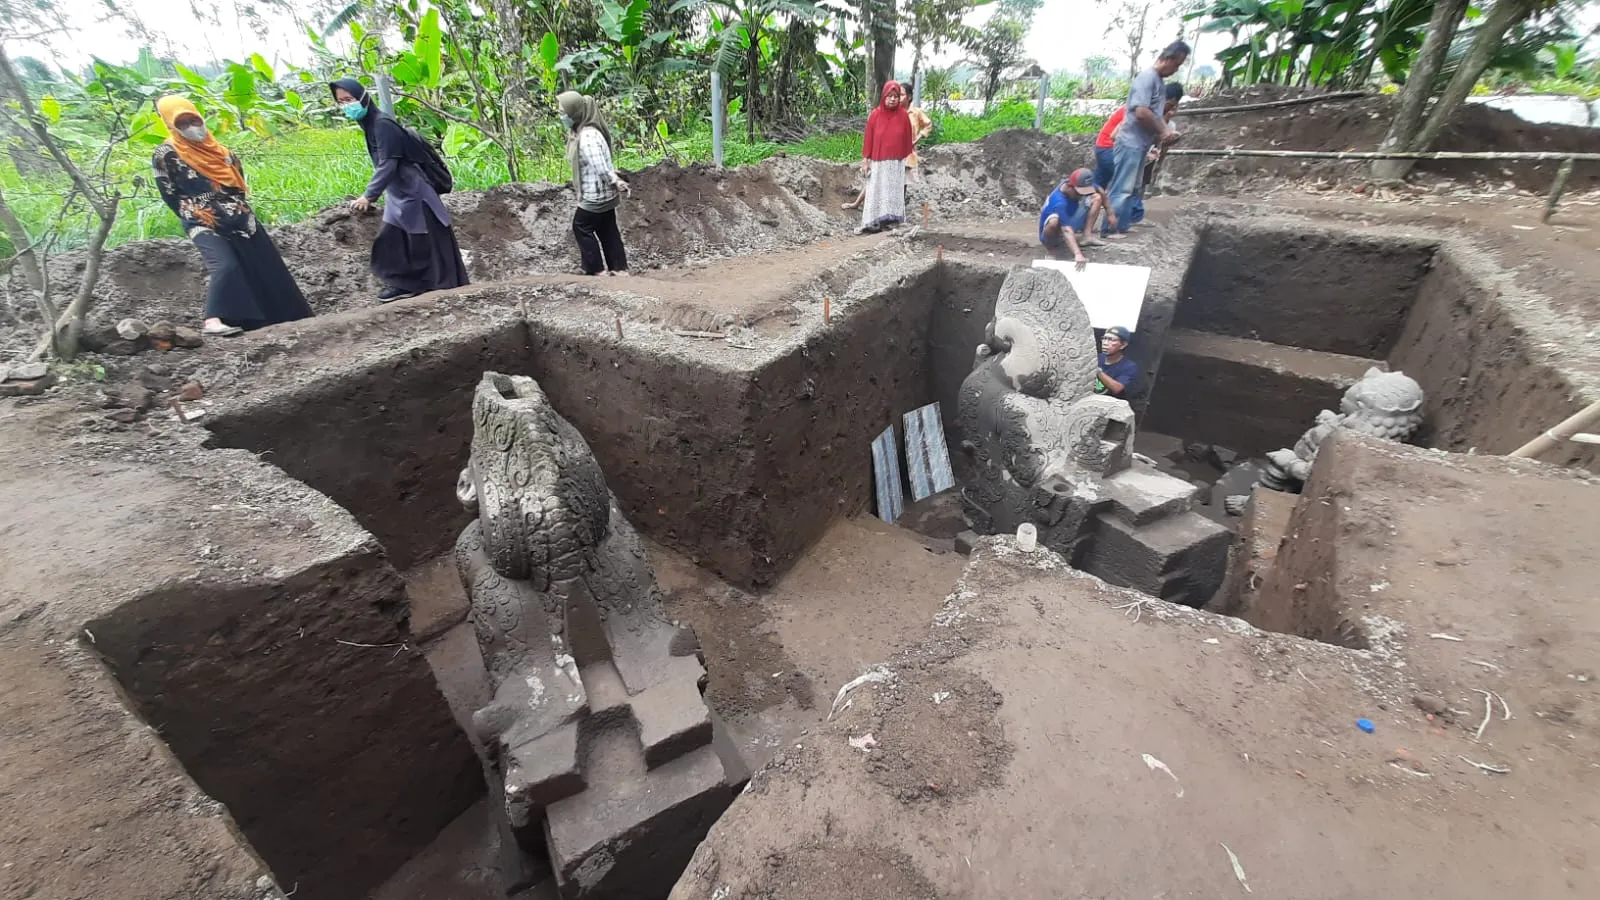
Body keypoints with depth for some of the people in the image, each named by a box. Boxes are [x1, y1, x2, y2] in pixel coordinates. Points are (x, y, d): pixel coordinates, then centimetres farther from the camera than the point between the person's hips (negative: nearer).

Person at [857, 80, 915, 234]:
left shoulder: (903, 115, 0)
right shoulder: (875, 114, -4)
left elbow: (907, 138, 6)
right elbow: (868, 138, -1)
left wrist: (906, 158, 7)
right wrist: (865, 160, -3)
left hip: (896, 163, 1)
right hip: (878, 162, -1)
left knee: (894, 191, 2)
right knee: (876, 191, -1)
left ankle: (890, 220, 6)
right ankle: (873, 223, -1)